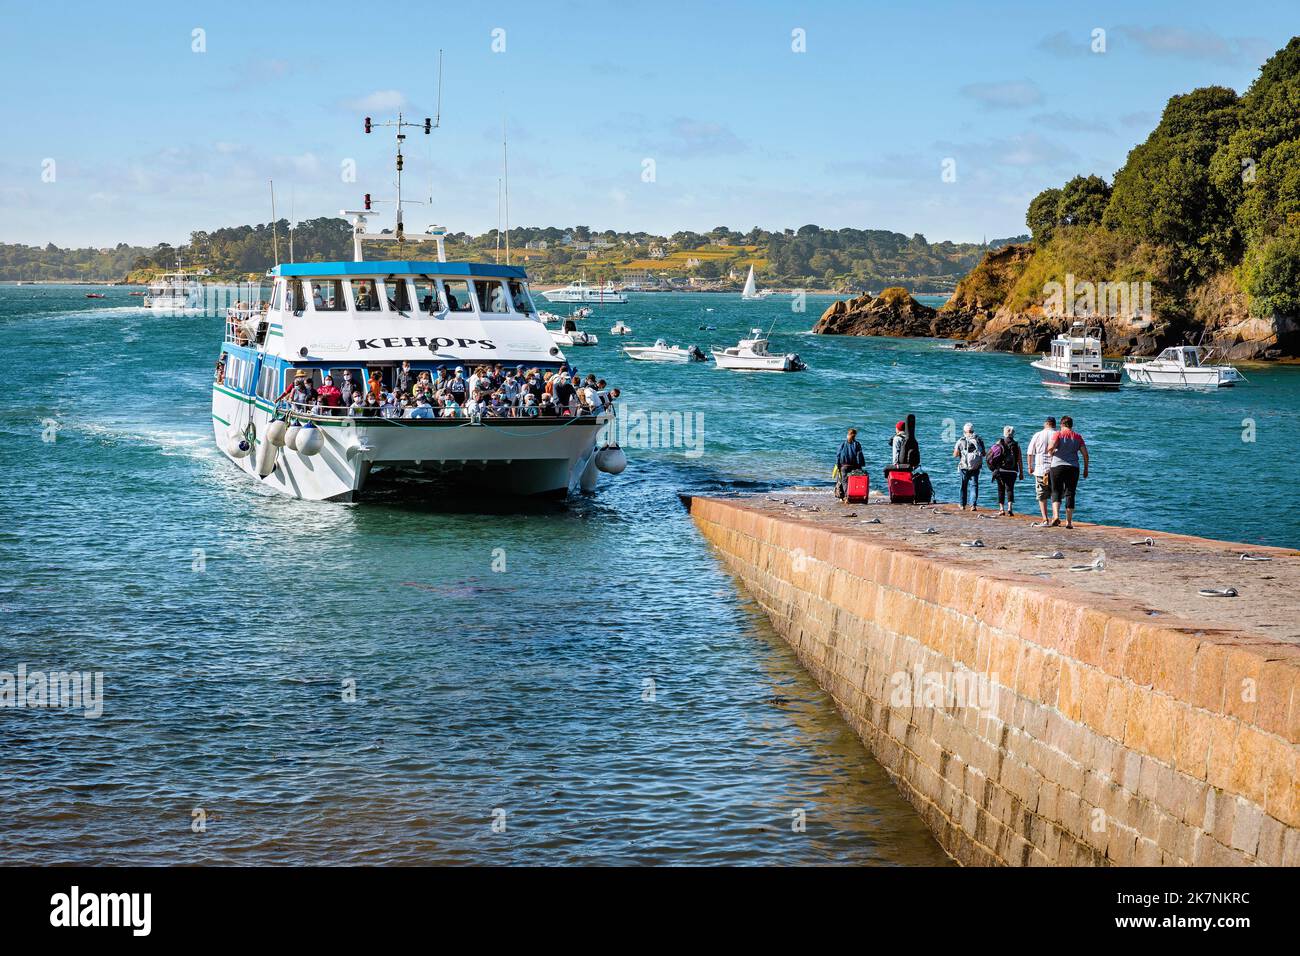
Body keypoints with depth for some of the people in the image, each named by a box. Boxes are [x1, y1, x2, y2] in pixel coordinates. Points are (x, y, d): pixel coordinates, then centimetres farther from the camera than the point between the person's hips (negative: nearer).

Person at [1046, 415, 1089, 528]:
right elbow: (1085, 453, 4)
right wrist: (1086, 469, 12)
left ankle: (1056, 515, -15)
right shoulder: (1078, 437, 8)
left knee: (1056, 492, 6)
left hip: (1057, 467, -2)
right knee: (1070, 494, 6)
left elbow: (1051, 447, -18)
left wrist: (1050, 452, 4)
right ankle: (1069, 521, 3)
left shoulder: (1058, 435, -1)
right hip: (1073, 468, 2)